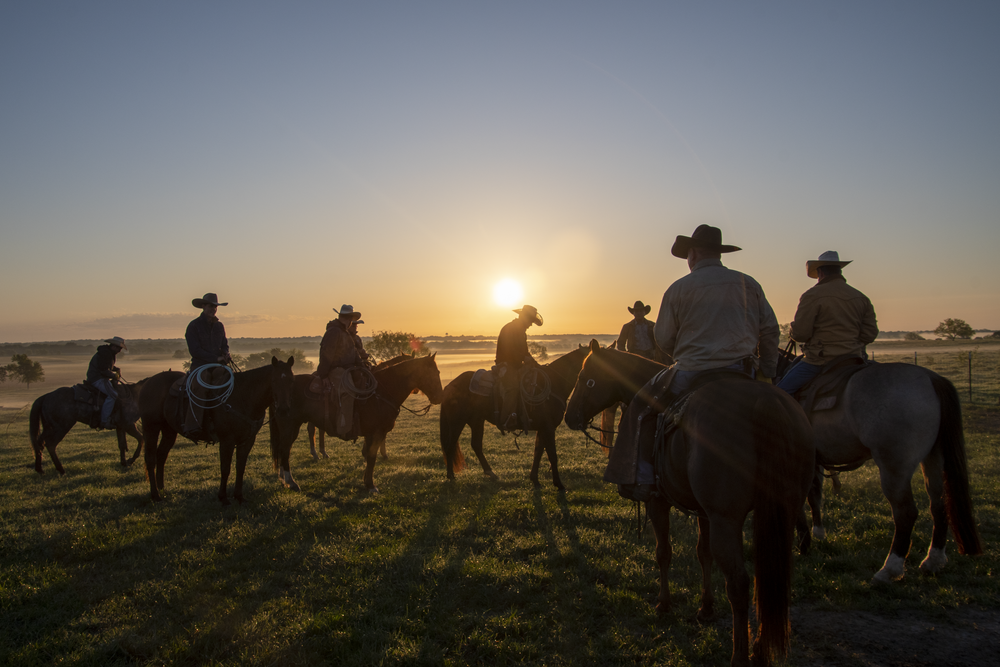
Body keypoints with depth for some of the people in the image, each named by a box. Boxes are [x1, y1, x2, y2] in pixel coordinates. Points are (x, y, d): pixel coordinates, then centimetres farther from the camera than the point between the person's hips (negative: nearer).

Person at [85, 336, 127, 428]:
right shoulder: (104, 353, -17)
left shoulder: (109, 353, 16)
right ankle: (104, 421, -29)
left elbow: (109, 366, 30)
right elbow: (104, 370, -22)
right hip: (97, 379, -11)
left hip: (102, 378, 11)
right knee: (112, 395, -24)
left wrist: (117, 370, 11)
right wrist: (114, 375, -9)